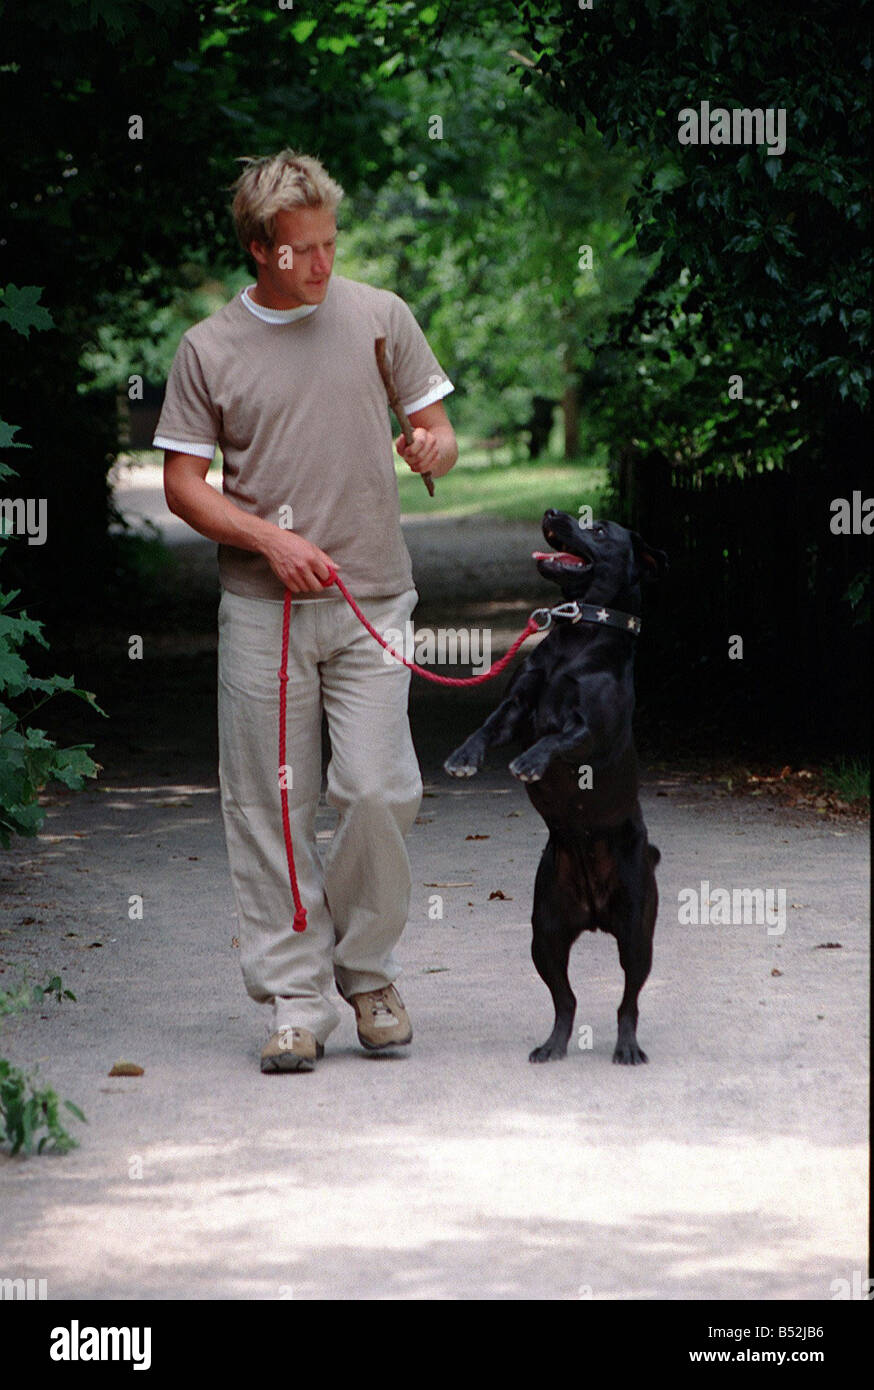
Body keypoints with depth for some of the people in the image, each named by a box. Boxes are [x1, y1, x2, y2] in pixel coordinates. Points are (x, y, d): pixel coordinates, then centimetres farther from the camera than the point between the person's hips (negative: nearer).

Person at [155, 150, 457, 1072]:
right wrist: (269, 539, -10)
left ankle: (365, 969, 15)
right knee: (271, 805, 0)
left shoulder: (379, 316, 7)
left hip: (372, 600, 1)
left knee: (379, 791, -7)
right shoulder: (209, 349, 3)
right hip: (260, 612, 0)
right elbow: (182, 482, 4)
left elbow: (436, 427, 12)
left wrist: (434, 447, -12)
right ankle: (296, 997, 8)